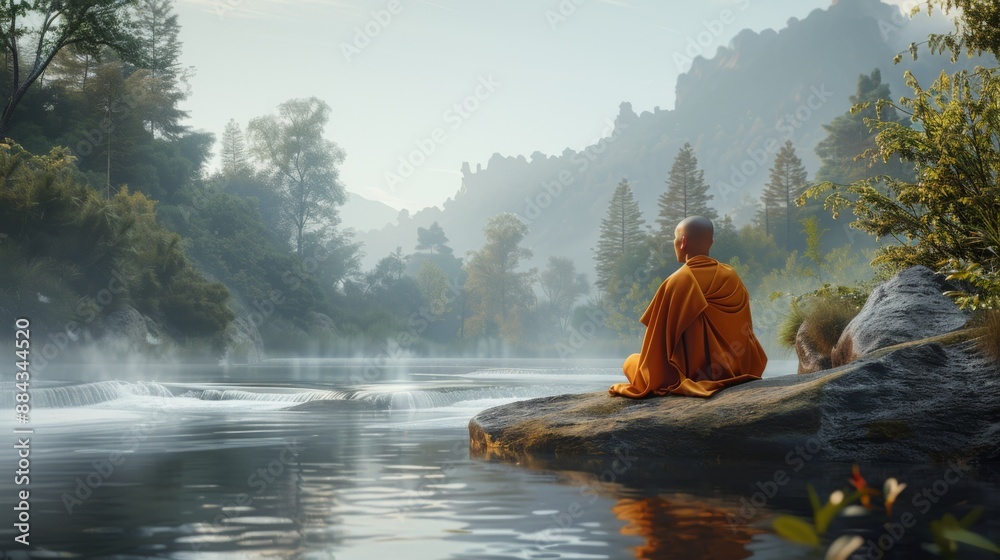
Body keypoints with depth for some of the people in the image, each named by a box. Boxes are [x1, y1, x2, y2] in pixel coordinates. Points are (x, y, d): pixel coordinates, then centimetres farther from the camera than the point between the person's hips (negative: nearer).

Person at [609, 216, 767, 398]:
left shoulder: (676, 283, -16)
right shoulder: (732, 277, -3)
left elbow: (661, 340, -11)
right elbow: (744, 334, 5)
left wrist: (651, 381, 3)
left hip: (691, 374, -5)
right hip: (733, 370, 5)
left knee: (631, 361, 20)